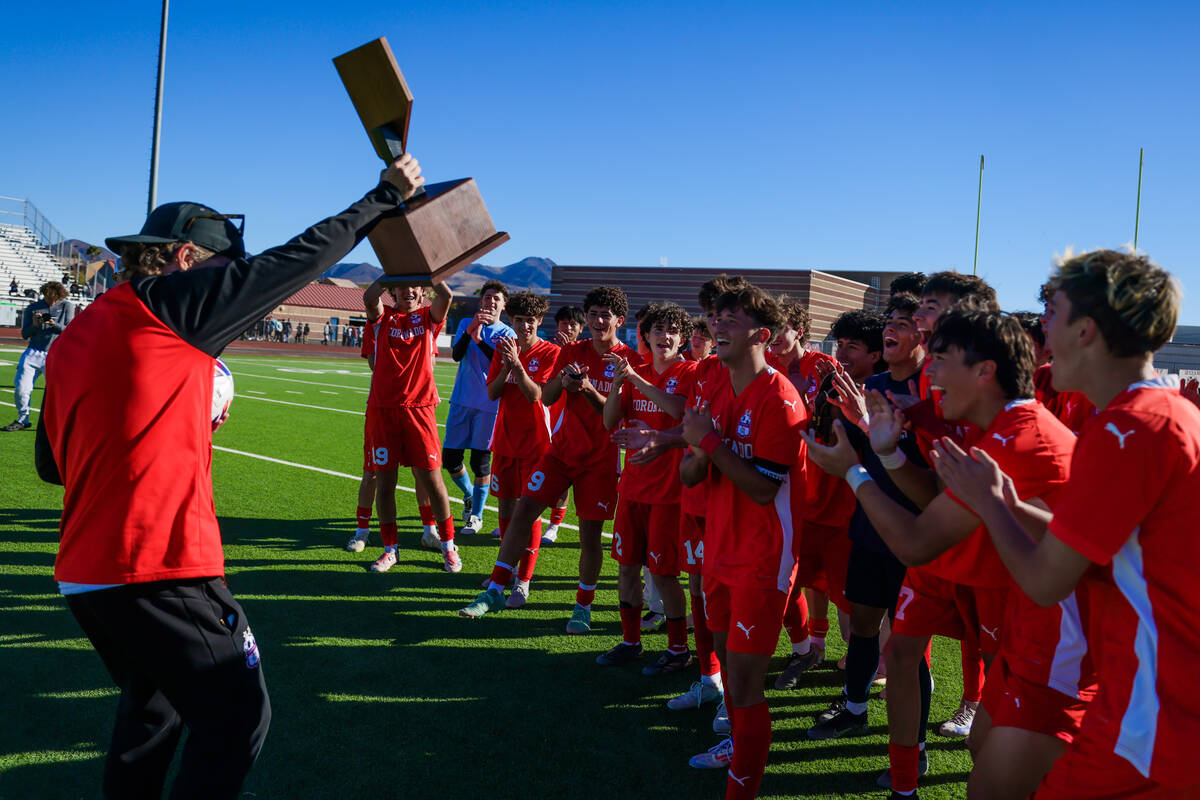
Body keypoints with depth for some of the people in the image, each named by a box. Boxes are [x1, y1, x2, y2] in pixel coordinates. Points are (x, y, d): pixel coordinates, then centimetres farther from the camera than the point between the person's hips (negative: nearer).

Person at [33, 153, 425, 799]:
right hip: (160, 571, -8)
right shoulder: (166, 301, -7)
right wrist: (384, 196, 6)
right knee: (237, 718, 3)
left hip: (83, 575, 9)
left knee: (151, 709, 26)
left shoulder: (72, 338, 15)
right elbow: (295, 262, -4)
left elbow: (50, 462, 21)